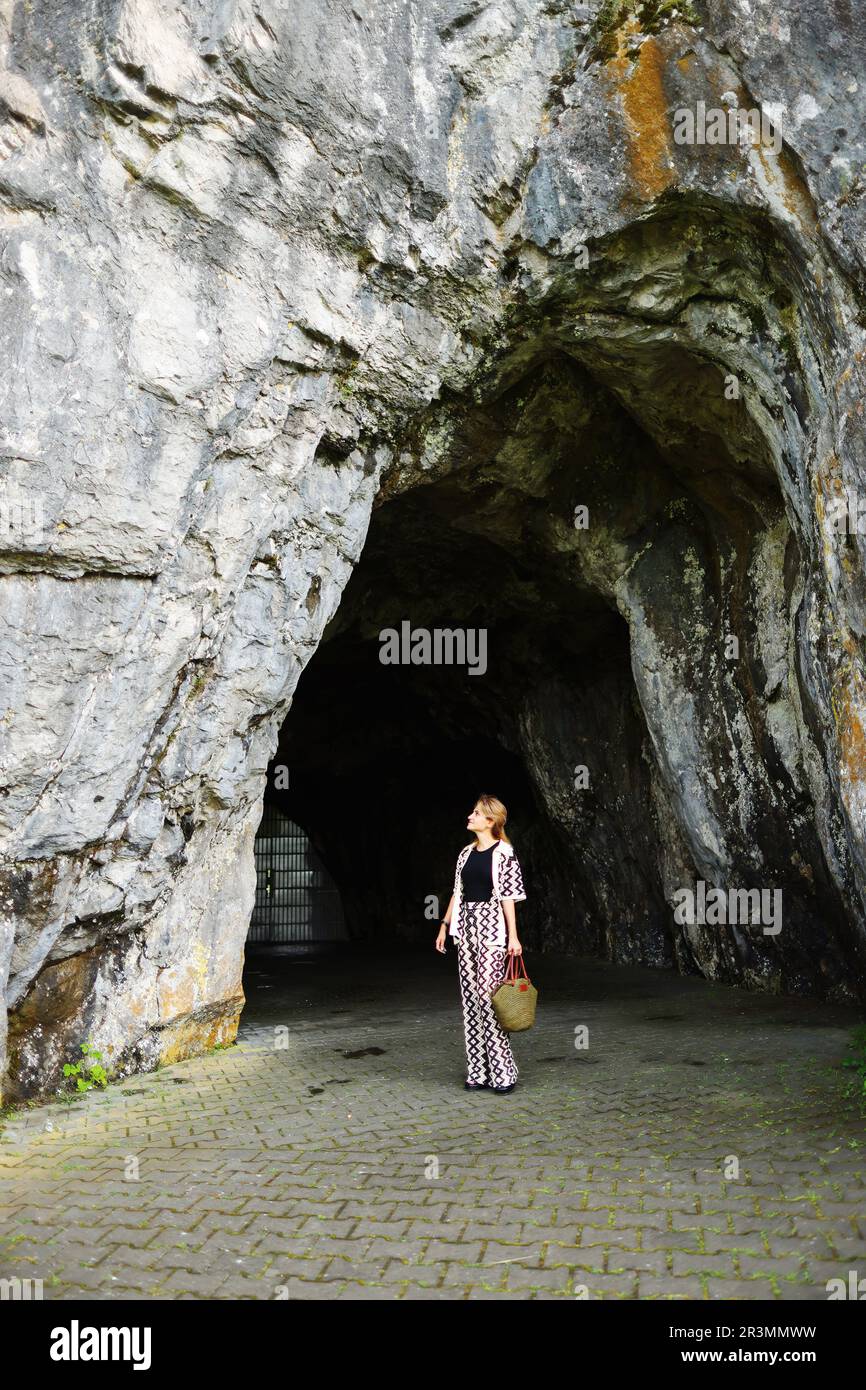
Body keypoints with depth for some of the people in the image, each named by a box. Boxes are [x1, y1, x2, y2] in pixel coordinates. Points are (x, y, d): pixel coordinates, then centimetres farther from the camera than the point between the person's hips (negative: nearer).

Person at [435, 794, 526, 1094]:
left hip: (491, 928, -7)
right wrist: (445, 925, 14)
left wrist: (513, 936, -12)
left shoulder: (503, 853, -6)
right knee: (470, 997, 6)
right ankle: (479, 1071, 14)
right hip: (466, 926, 7)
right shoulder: (467, 852, 12)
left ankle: (502, 1071, 1)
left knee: (487, 995, -10)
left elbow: (508, 897, -9)